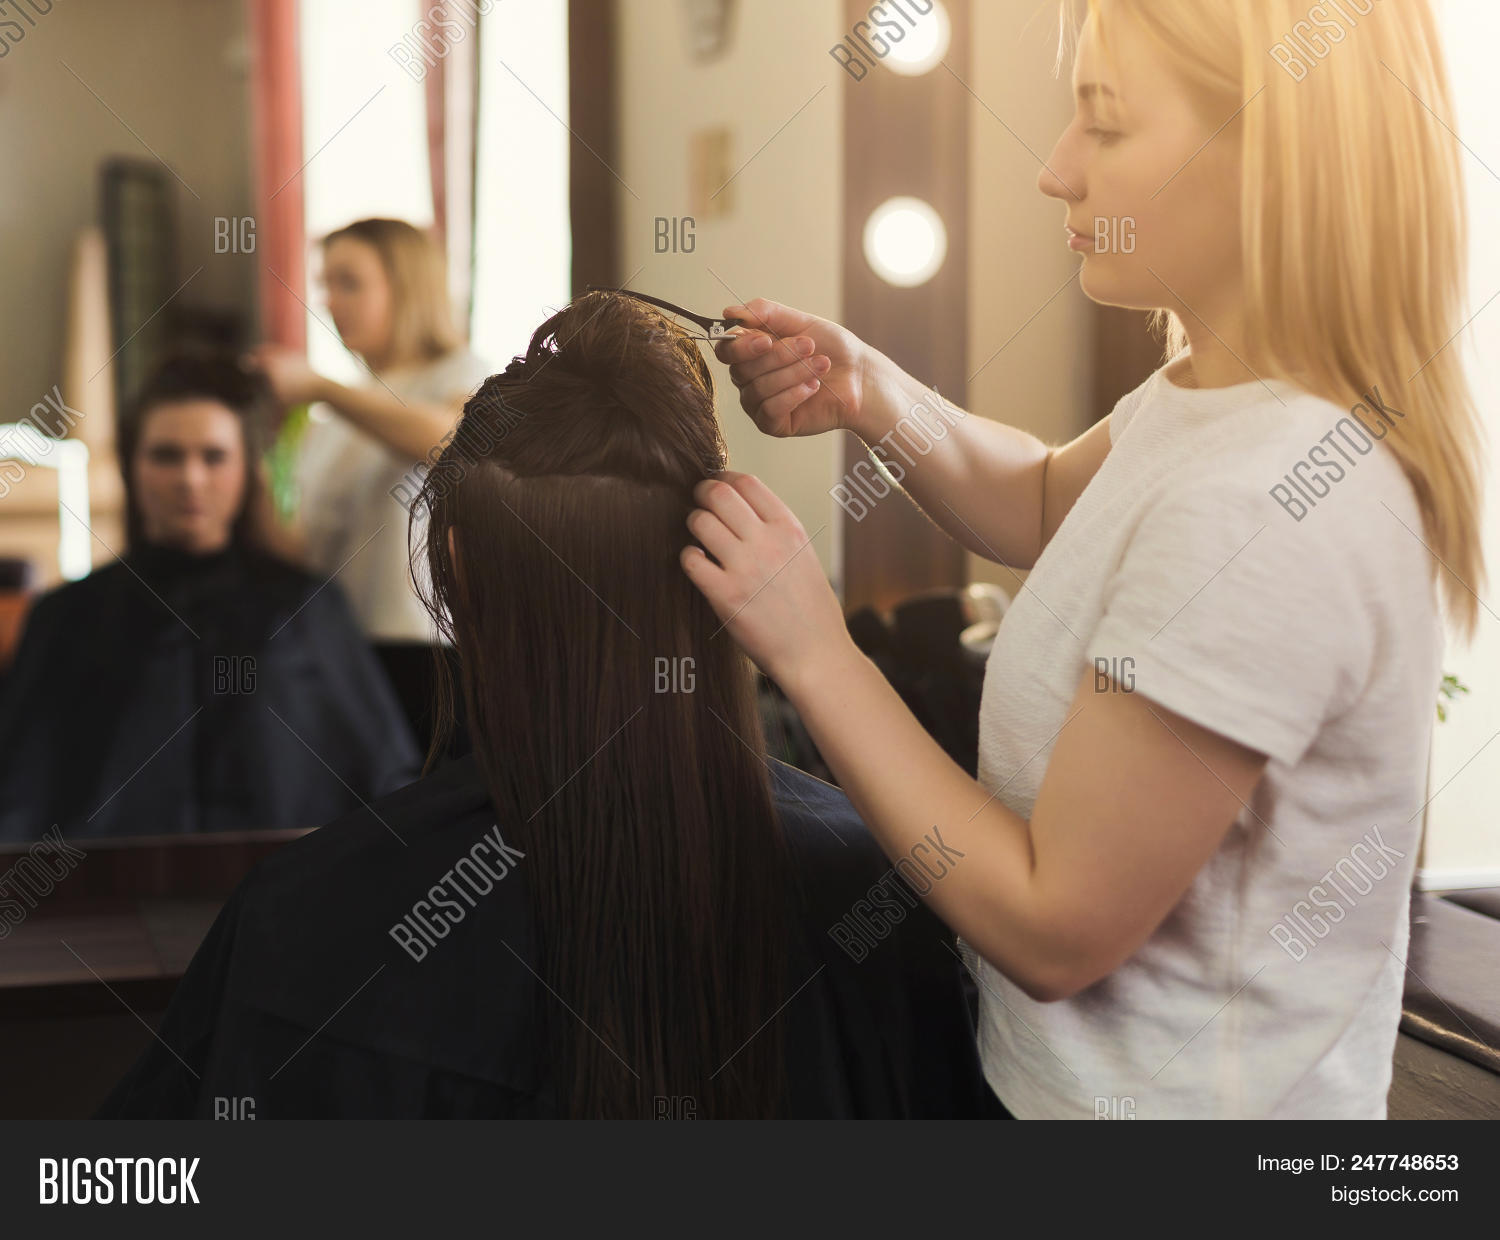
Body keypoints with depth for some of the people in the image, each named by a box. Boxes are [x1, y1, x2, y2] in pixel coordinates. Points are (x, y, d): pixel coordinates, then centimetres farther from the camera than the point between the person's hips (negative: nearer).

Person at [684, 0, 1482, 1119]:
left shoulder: (1255, 519, -33)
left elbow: (1056, 933, -27)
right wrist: (869, 396, -3)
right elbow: (1048, 503, 15)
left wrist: (816, 654, -21)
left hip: (1170, 1094, -8)